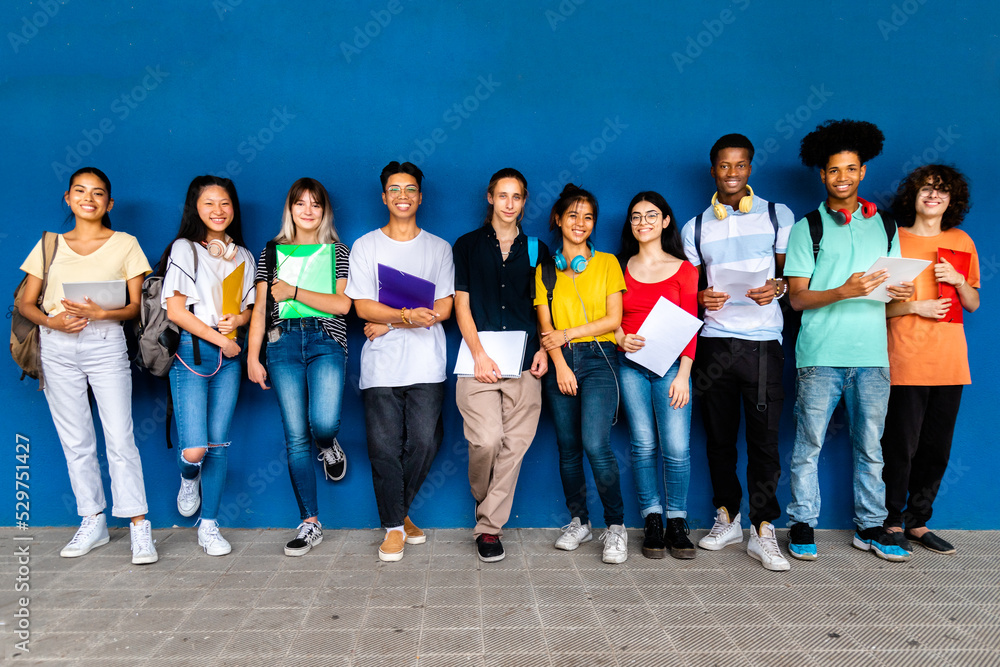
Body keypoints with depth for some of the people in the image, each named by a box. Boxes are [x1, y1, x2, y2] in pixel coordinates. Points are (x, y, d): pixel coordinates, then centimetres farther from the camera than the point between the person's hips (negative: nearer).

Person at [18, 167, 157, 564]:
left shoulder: (125, 245, 6)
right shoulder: (49, 246, 12)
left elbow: (134, 307, 2)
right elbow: (26, 303, 11)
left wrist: (101, 313, -17)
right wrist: (52, 320, -10)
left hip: (105, 342, -3)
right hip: (57, 346, 3)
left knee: (120, 438, -8)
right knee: (75, 441, 7)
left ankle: (139, 527, -3)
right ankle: (93, 522, 18)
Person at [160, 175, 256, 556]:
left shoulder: (242, 256, 14)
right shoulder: (184, 249, -1)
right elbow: (175, 310, -8)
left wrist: (238, 320, -4)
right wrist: (219, 339, -10)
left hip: (229, 356, 4)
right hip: (191, 353, -4)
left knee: (219, 442, 4)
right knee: (194, 448, -12)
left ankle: (209, 526, 16)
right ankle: (188, 480, 26)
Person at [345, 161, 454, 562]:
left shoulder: (439, 247, 10)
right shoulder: (365, 246, 7)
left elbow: (443, 310, 2)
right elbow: (363, 307, -3)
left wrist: (389, 324, -7)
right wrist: (409, 315, -20)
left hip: (427, 365, 1)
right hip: (381, 365, -1)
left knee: (424, 442, -1)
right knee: (384, 447, -2)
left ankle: (398, 512, 24)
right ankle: (394, 526, 15)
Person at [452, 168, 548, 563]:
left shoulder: (536, 250, 15)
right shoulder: (467, 246, 10)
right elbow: (461, 305, 4)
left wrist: (543, 348, -1)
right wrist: (479, 355, -7)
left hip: (523, 360, 2)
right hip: (479, 358, -2)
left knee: (514, 445, -2)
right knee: (487, 439, -15)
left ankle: (489, 526, 11)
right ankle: (481, 499, 17)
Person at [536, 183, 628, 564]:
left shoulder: (607, 263, 9)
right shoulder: (545, 269, 13)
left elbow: (613, 319, 1)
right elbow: (545, 325, 5)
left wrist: (567, 334, -7)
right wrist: (560, 365, -9)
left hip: (598, 359, -2)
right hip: (560, 362, 3)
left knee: (595, 444, -16)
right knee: (568, 447, 5)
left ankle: (615, 526, -1)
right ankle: (579, 521, 21)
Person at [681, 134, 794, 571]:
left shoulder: (777, 215, 9)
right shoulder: (695, 227, 13)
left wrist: (777, 286, -12)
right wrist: (699, 298, -7)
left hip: (763, 341, -2)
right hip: (713, 342, 2)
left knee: (764, 435, -5)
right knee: (719, 434, 6)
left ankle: (763, 531, 4)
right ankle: (727, 518, 21)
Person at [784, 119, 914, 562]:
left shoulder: (884, 227, 15)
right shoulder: (807, 229, 4)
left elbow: (892, 286, 16)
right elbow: (797, 297, -3)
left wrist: (901, 293, -7)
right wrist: (844, 292, -18)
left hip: (872, 355, 3)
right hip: (820, 355, -3)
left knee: (870, 447, 9)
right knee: (809, 444, 2)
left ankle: (870, 529, 20)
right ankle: (802, 526, 14)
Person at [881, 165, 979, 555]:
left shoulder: (961, 242, 14)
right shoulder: (893, 239, 1)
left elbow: (974, 304, 17)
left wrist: (958, 280, -2)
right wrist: (916, 307, -13)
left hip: (949, 361, 5)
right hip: (906, 361, -4)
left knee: (937, 448, 9)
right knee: (901, 446, -2)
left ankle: (918, 523, 22)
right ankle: (892, 523, 13)